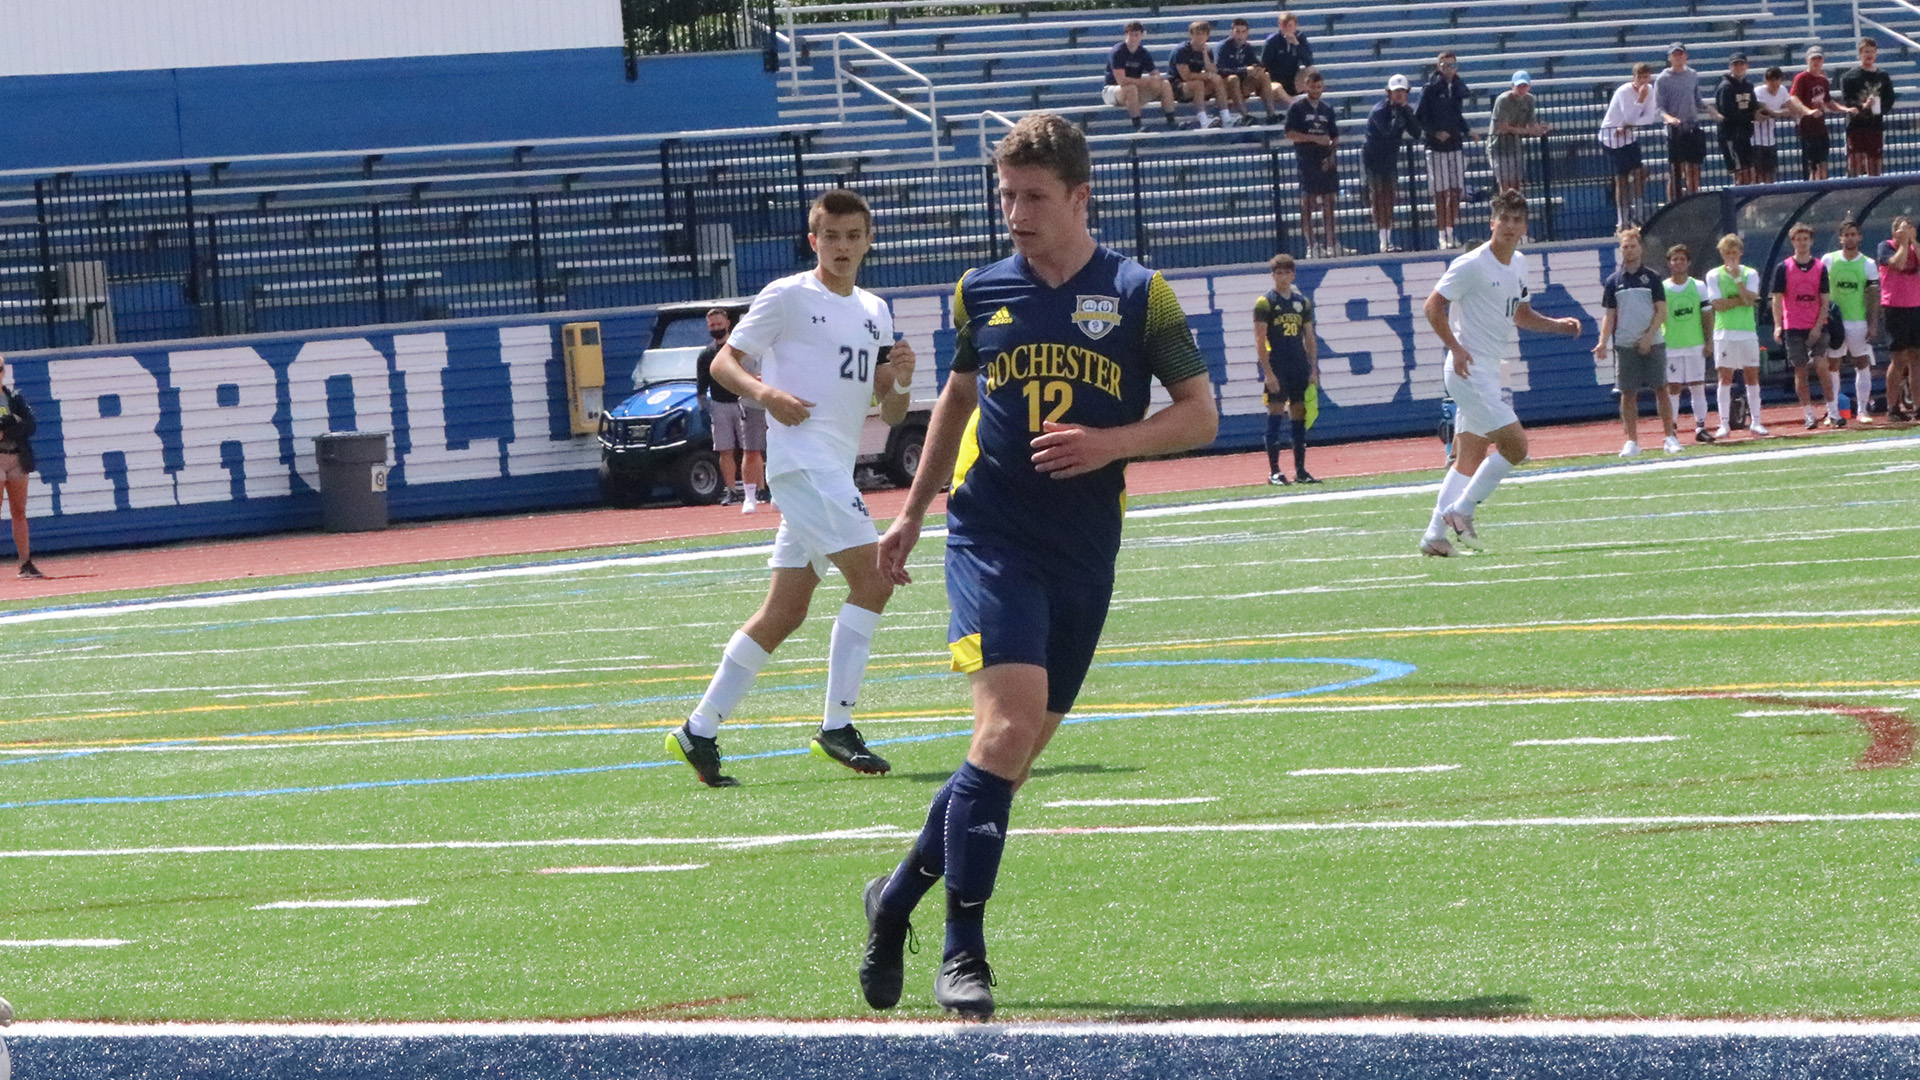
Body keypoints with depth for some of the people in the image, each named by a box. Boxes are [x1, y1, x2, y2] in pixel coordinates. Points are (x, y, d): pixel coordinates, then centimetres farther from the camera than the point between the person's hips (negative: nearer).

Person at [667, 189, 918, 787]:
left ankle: (699, 732, 12)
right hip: (803, 461, -8)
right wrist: (765, 392, -20)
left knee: (784, 613, 7)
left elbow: (891, 412, 19)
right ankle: (836, 727, -15)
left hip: (837, 469, 8)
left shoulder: (874, 311, 18)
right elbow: (723, 362, -1)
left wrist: (900, 381, -3)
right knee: (873, 580, -17)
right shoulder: (788, 296, -2)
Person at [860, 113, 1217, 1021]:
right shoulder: (982, 291, 7)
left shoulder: (1138, 294, 2)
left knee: (1016, 751, 7)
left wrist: (1110, 444, -14)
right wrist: (912, 513, 28)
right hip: (991, 537, -1)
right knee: (1008, 726, -19)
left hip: (1084, 554, 1)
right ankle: (962, 957, -16)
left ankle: (899, 895, 30)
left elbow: (1200, 413, 3)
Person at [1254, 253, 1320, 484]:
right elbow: (1260, 340, -8)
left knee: (1300, 417, 6)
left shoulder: (1303, 302, 12)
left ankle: (1300, 470, 10)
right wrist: (1267, 372, -15)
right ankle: (1274, 471, -6)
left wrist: (1314, 370, 8)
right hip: (1277, 369, -5)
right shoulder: (1265, 303, -3)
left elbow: (1309, 338, 15)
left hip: (1300, 369, 5)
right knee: (1275, 416, -7)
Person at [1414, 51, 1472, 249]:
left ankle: (1451, 233, 12)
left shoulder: (1457, 88, 10)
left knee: (1455, 190, 5)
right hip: (1436, 146, -5)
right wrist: (1435, 132, -17)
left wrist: (1467, 131, 8)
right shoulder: (1431, 89, -6)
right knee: (1441, 191, -4)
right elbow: (1419, 117, -7)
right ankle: (1443, 235, 0)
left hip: (1455, 143, 5)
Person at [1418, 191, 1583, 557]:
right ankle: (1461, 510, -4)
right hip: (1469, 371, -9)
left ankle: (1435, 535, 12)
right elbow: (1433, 307, -12)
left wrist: (1557, 325, 8)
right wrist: (1456, 348, -22)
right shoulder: (1472, 265, -14)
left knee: (1470, 461, 9)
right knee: (1515, 444, -14)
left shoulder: (1519, 265, 12)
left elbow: (1520, 314, 25)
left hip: (1489, 374, 9)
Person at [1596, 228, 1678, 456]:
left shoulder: (1652, 278, 3)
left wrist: (1648, 337, -13)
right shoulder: (1613, 281, 7)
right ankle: (1632, 442, 4)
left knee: (1661, 390, -2)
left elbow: (1661, 311, -1)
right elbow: (1609, 316, 7)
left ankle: (1670, 438, 2)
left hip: (1652, 344, -1)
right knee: (1628, 393, 0)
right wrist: (1603, 343, -5)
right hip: (1625, 345, 1)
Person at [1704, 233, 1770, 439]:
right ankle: (1724, 424, 1)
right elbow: (1718, 304, -8)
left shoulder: (1750, 274, 5)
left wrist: (1737, 278, -15)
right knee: (1725, 378, -1)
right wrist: (1742, 300, -10)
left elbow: (1750, 300, -10)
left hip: (1748, 331, 1)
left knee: (1752, 376, 2)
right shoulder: (1714, 275, 3)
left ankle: (1755, 421, 8)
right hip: (1724, 333, -1)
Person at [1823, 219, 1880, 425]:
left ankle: (1862, 410, 7)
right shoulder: (1828, 260, 4)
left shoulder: (1868, 264, 3)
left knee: (1863, 365, 1)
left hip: (1859, 321, 0)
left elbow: (1873, 296, 1)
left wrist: (1873, 324, -7)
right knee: (1831, 366, -1)